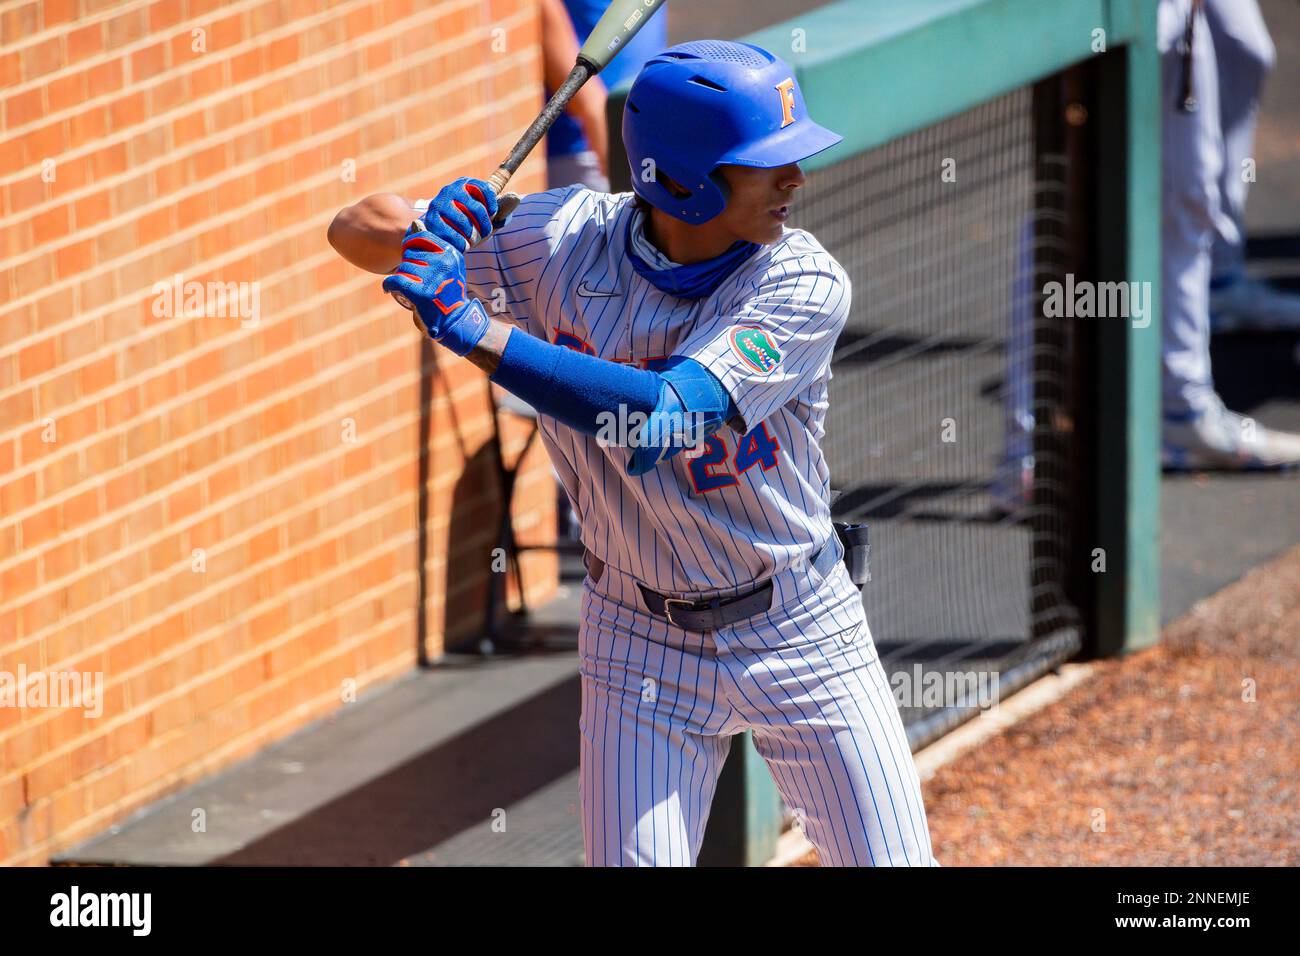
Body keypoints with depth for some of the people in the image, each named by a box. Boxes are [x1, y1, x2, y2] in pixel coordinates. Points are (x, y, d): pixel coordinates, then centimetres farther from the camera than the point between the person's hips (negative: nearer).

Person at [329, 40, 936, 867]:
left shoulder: (805, 281, -19)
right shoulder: (562, 240, -12)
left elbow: (663, 418, -32)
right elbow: (359, 232, -5)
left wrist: (475, 332, -36)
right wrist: (426, 228, -29)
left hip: (804, 636, -1)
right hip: (643, 643, 1)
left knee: (892, 861, 1)